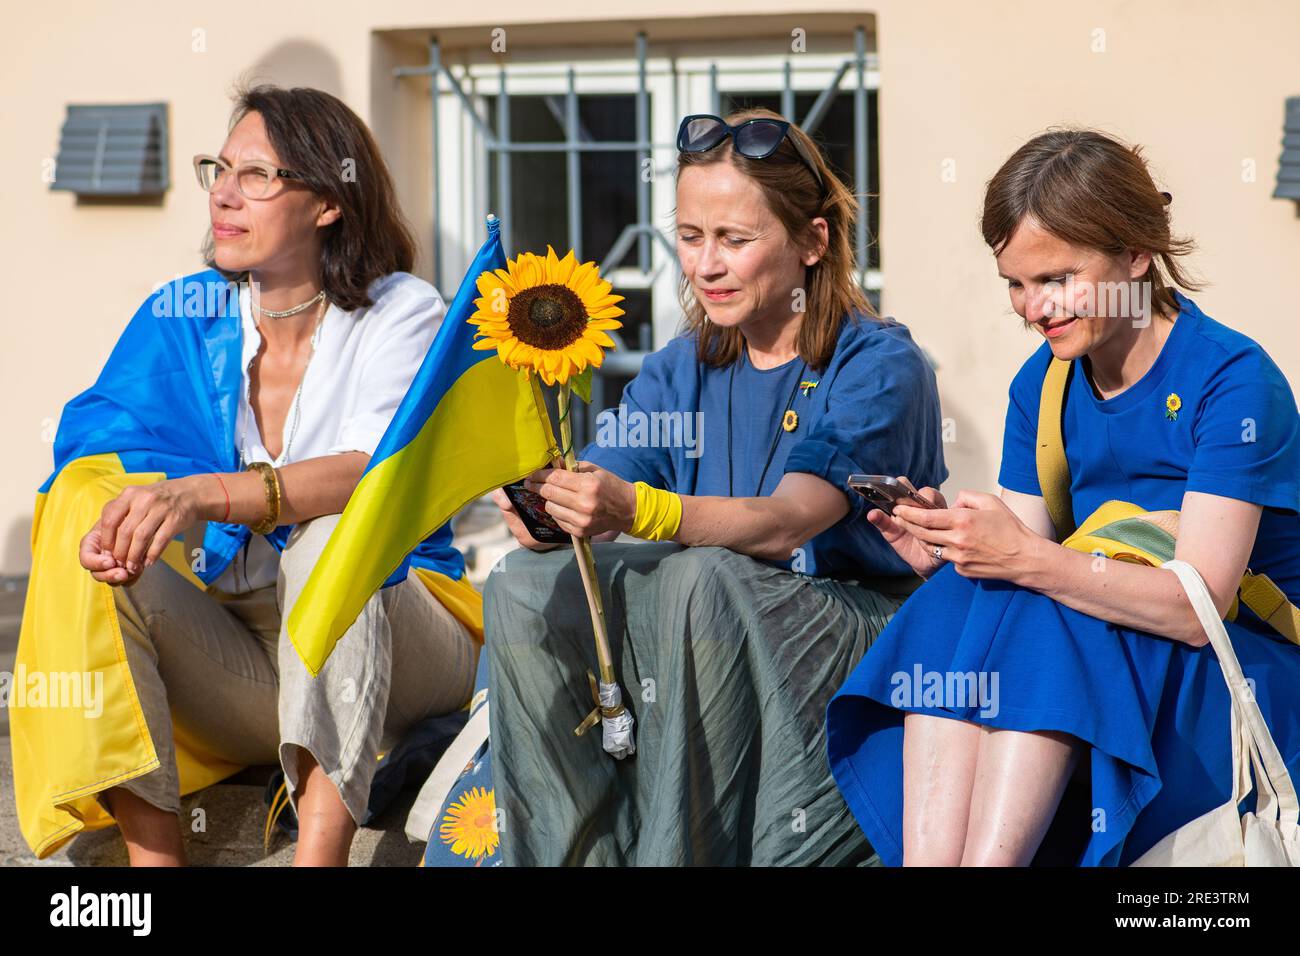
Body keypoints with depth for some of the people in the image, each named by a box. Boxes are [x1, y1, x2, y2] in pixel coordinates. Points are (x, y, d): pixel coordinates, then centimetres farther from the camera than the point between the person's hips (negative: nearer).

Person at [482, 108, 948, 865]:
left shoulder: (880, 365, -10)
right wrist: (543, 501, -29)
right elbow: (599, 479, -4)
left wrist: (636, 510, -42)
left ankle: (679, 852, -27)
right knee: (527, 587, -14)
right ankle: (584, 853, -9)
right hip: (719, 635, 6)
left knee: (703, 576, -34)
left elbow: (789, 521, -25)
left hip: (866, 644, -6)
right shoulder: (682, 371, 11)